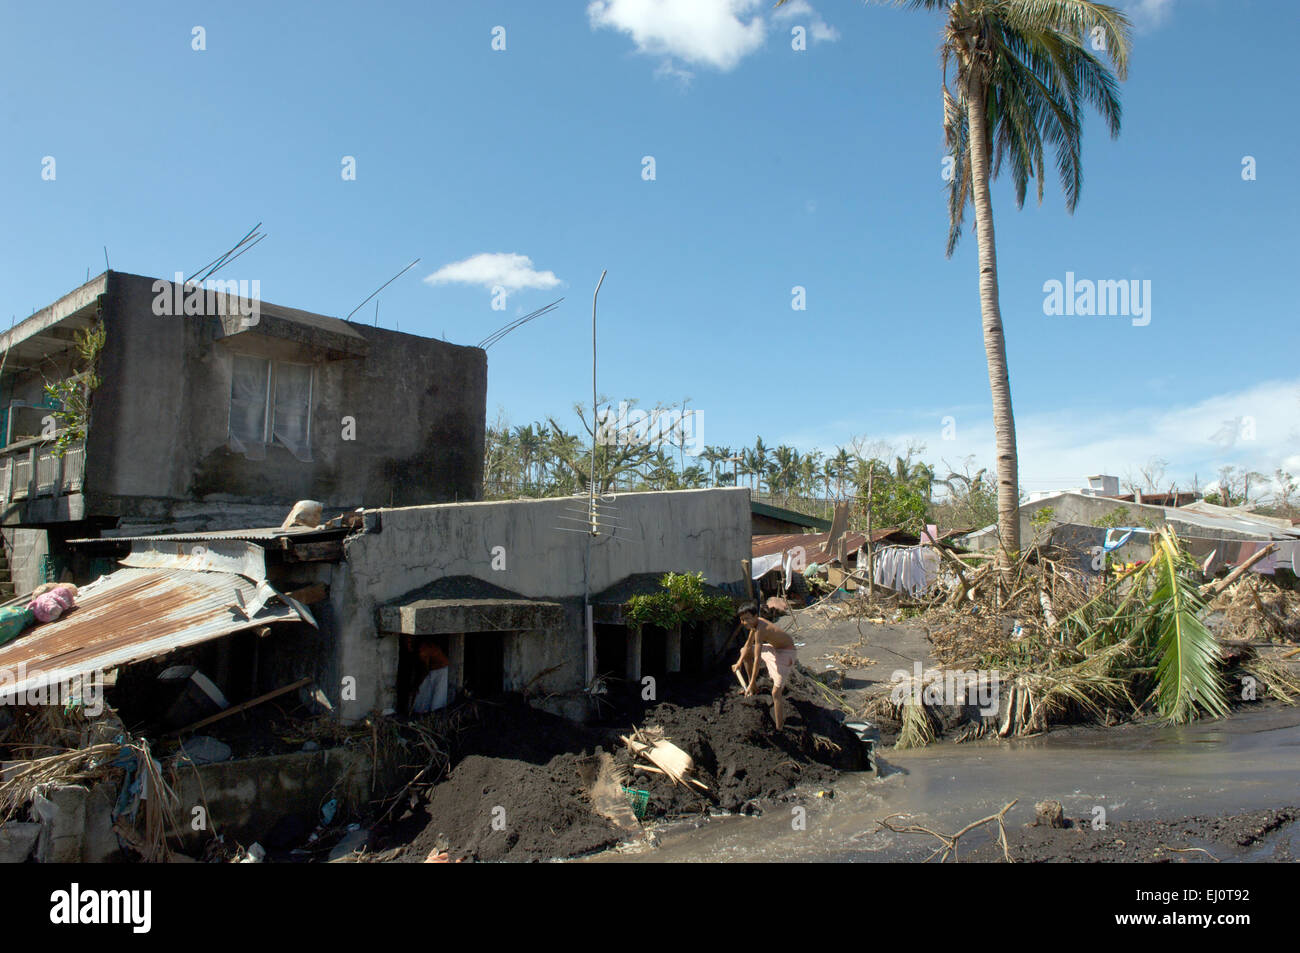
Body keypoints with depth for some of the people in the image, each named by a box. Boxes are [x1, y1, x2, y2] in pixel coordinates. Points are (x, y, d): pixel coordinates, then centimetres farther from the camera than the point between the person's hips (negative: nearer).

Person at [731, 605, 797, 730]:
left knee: (776, 692, -21)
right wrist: (739, 662, 6)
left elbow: (757, 659, -35)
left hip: (786, 653, -10)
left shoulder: (760, 630, -33)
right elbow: (749, 644, 11)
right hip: (774, 647, 10)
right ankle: (753, 688, 33)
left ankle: (780, 729, -24)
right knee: (744, 652, 22)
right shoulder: (755, 622, -6)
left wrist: (751, 685, -33)